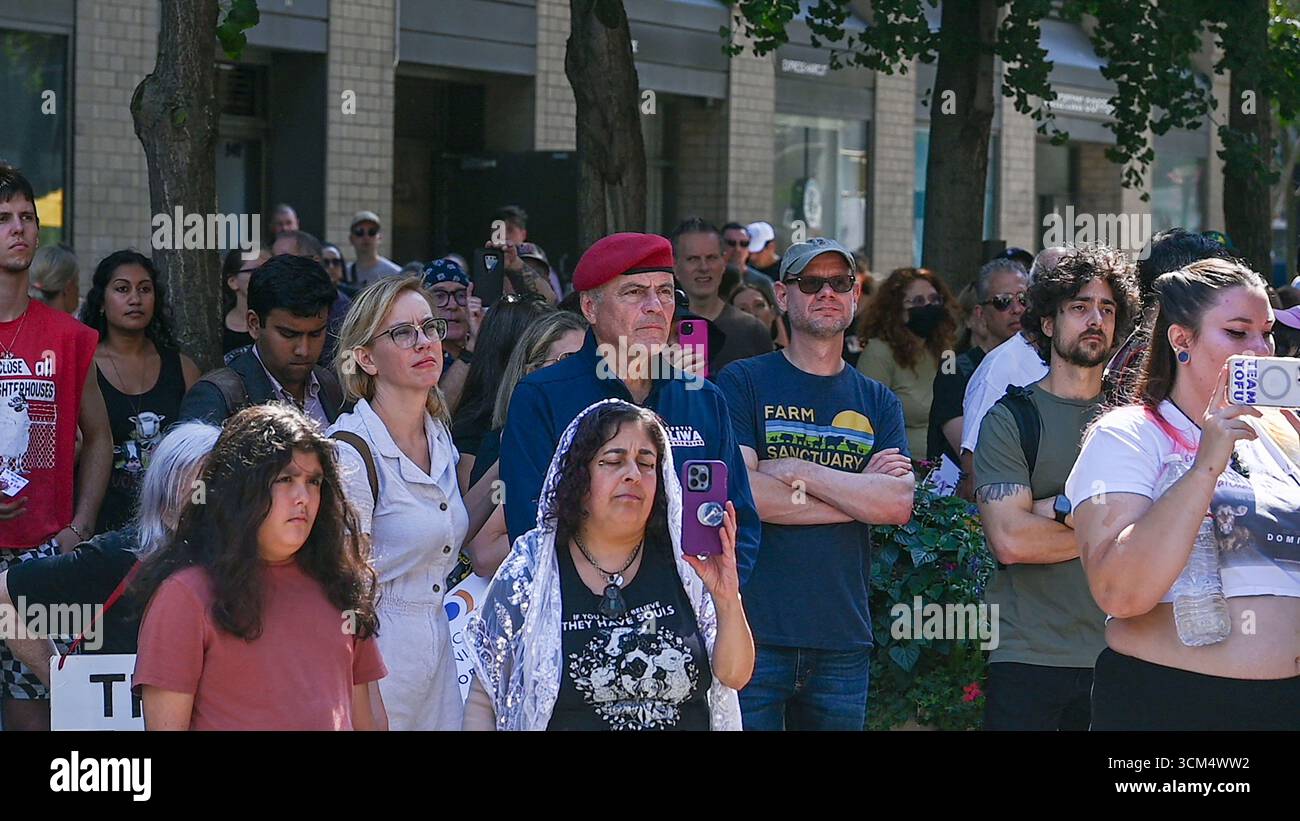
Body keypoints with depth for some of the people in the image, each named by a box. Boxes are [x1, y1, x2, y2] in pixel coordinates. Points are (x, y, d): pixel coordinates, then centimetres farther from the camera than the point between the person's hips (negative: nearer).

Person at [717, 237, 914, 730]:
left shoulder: (878, 402, 12)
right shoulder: (742, 383, 2)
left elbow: (898, 504, -3)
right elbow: (738, 492, -13)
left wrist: (795, 470, -11)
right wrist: (860, 490, -7)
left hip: (844, 639, 3)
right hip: (754, 633, -3)